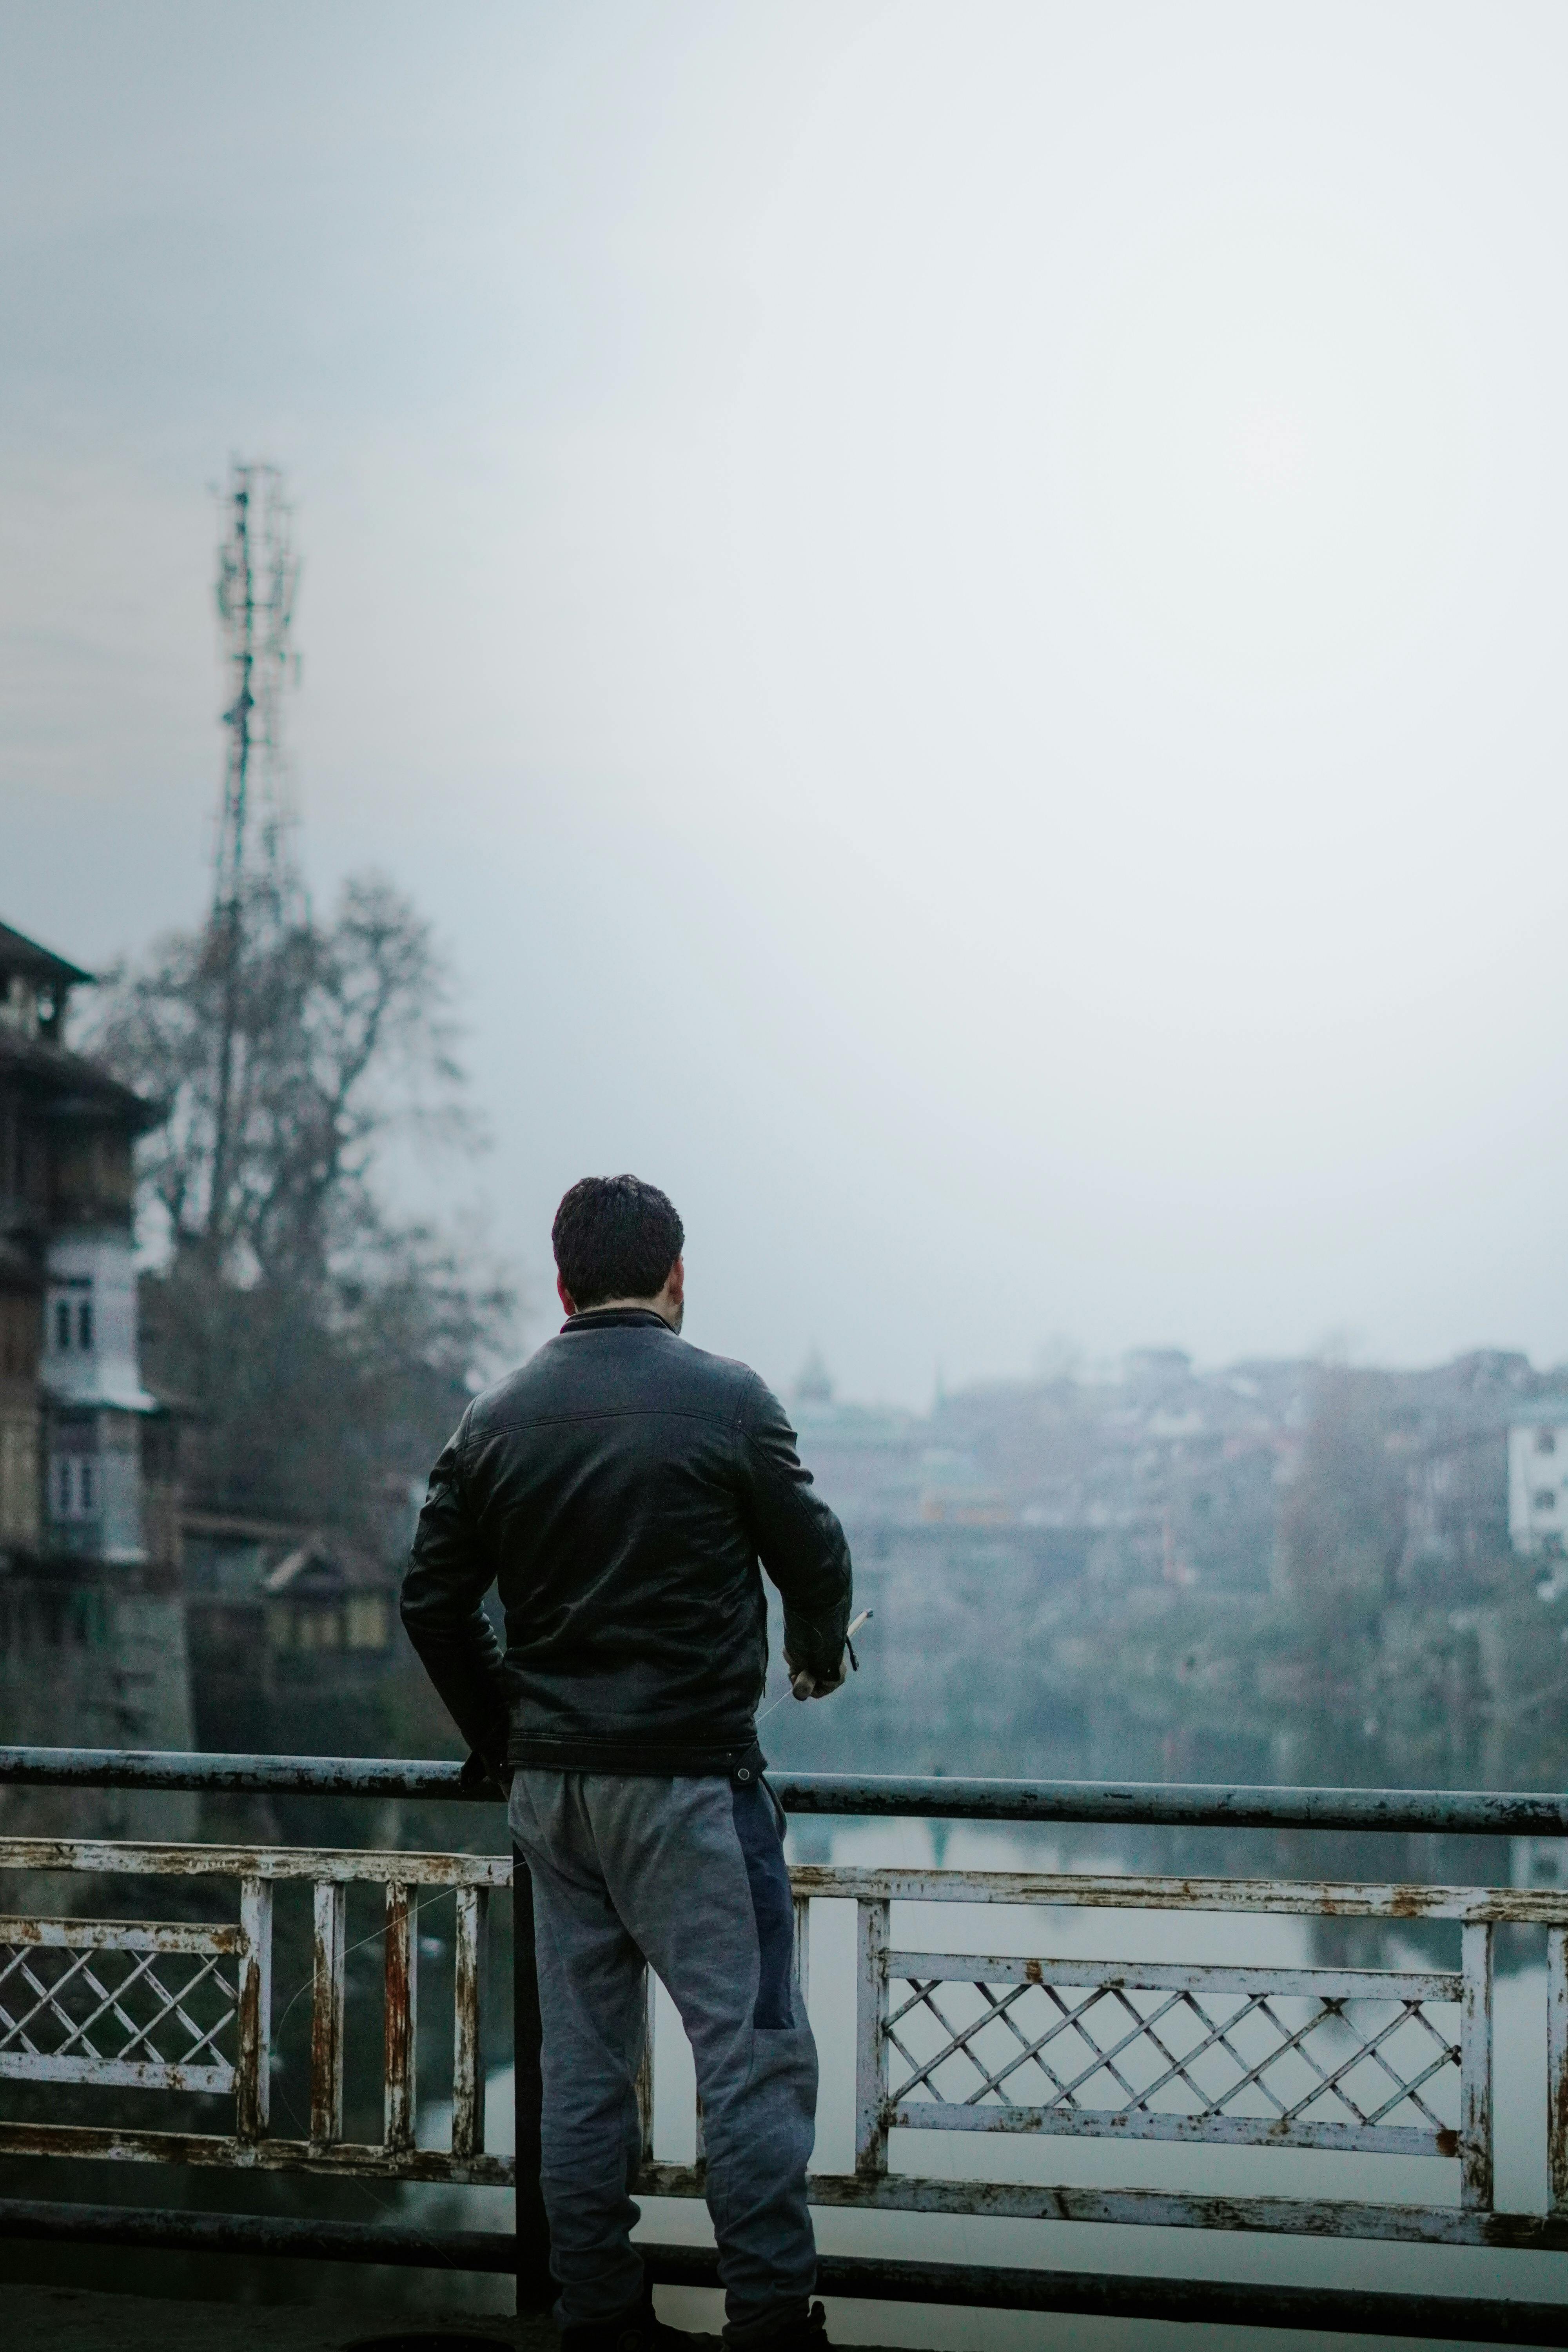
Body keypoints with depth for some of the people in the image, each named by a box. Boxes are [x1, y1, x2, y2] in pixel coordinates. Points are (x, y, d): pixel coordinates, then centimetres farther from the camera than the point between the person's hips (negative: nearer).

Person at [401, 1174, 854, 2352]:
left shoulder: (498, 1417, 6)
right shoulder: (727, 1400, -7)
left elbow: (434, 1601, 8)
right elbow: (816, 1558, -1)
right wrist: (819, 1655, 21)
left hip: (551, 1782, 5)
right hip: (688, 1775, -5)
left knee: (582, 2060, 11)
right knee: (753, 2049, -1)